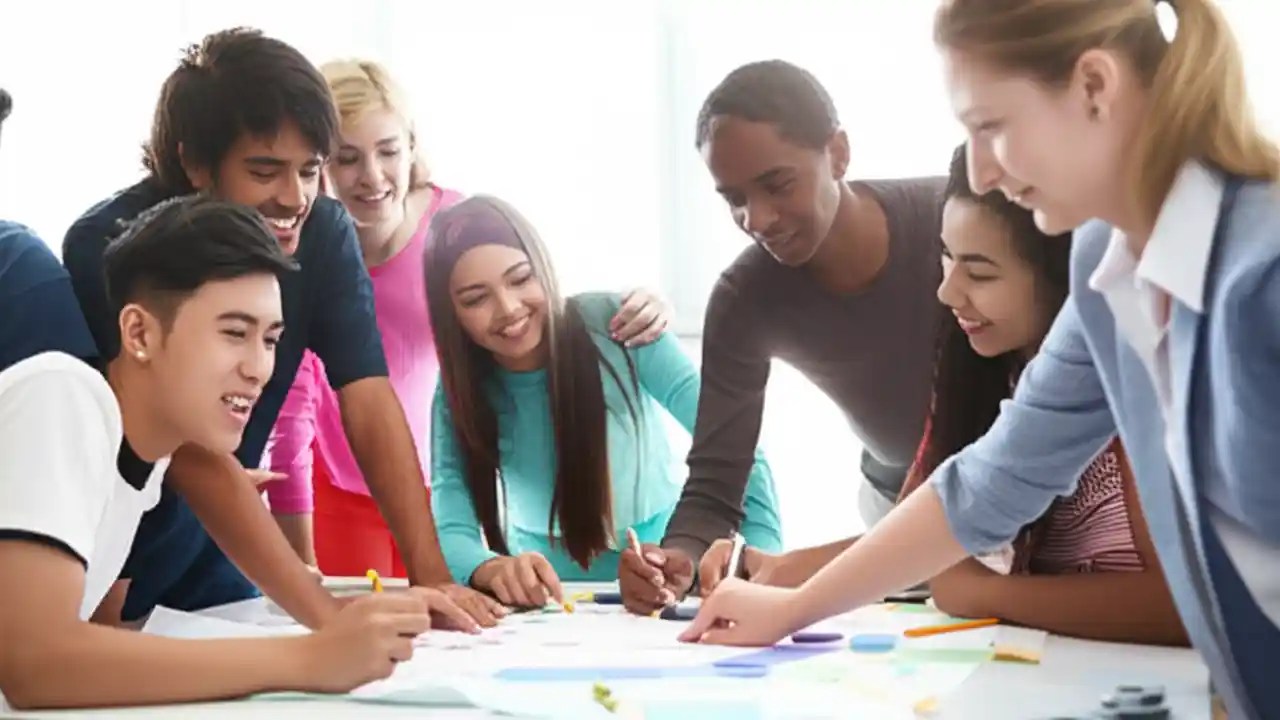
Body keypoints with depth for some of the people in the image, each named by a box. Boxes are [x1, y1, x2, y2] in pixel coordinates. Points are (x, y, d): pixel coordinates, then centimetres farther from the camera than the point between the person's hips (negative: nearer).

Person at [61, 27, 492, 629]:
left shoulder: (324, 233, -9)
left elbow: (370, 403, -13)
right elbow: (195, 455, -30)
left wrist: (432, 578, -26)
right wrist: (331, 618, -37)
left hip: (210, 566, 4)